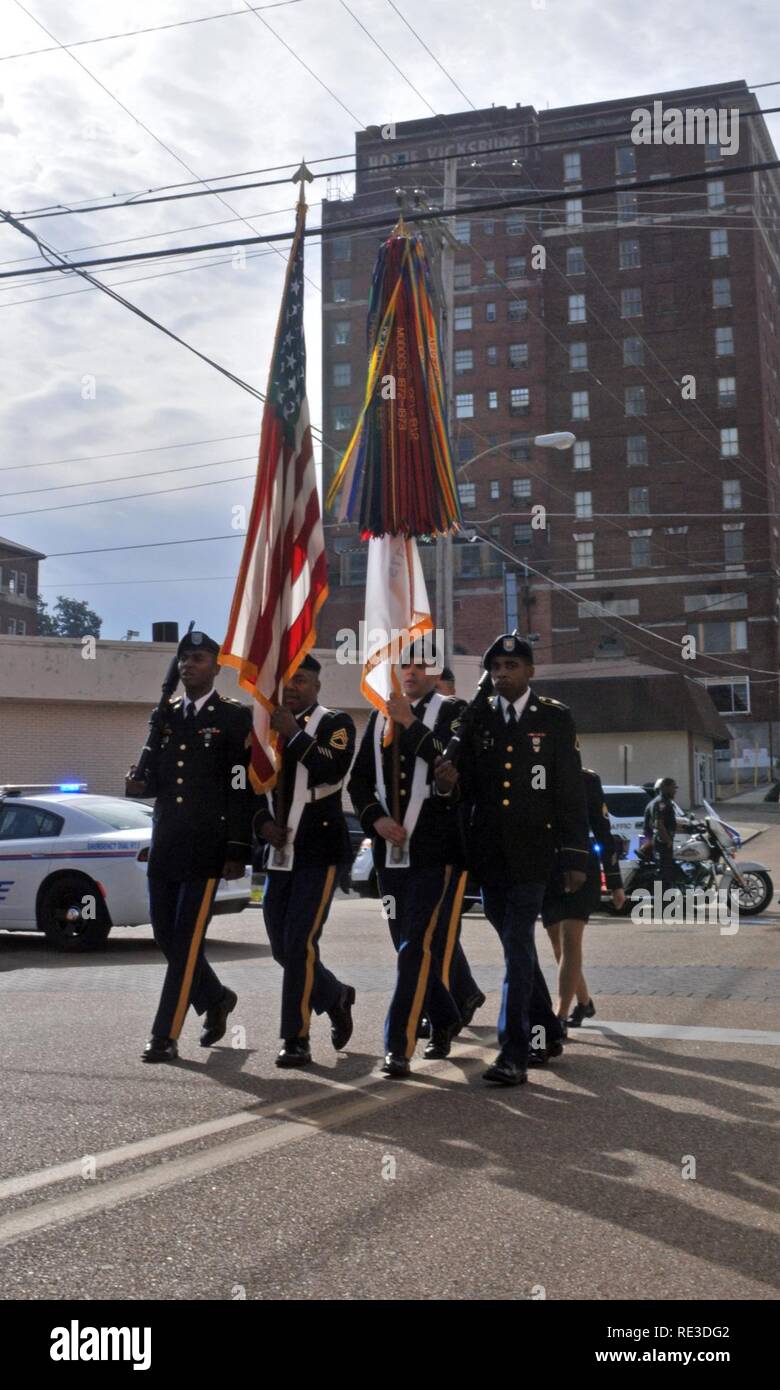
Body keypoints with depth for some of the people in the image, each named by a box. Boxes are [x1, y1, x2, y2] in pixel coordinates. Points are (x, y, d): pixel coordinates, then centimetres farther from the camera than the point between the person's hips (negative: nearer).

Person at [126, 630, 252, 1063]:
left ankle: (165, 1036, 2)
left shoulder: (235, 717, -4)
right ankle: (215, 999, 33)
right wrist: (141, 785, -4)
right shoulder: (165, 714, 14)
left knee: (187, 940, -4)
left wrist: (237, 851, -12)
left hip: (206, 848, -6)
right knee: (166, 935, 11)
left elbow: (242, 790, -7)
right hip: (164, 845, 6)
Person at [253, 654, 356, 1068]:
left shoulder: (335, 724, -3)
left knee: (300, 943, -11)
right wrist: (264, 823, -1)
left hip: (319, 852, -6)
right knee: (281, 948, 10)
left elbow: (334, 771, -21)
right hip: (279, 854, 6)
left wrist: (295, 735, -21)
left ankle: (297, 1039, -1)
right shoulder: (268, 727, 12)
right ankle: (336, 997, 35)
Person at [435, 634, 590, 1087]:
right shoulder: (477, 720, 8)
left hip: (531, 853, -4)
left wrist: (575, 858, -7)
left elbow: (572, 792, -3)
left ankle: (514, 1054, -9)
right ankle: (548, 1029, 32)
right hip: (488, 853, 4)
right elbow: (469, 789, 10)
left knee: (518, 947, -10)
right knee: (517, 945, 15)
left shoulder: (555, 718, -1)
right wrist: (451, 782, -14)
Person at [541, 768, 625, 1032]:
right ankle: (584, 1002, 32)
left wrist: (614, 881, 2)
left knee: (570, 941, -14)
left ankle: (559, 1017, -17)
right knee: (559, 946, 11)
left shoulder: (586, 779, 1)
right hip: (545, 872, 3)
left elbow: (603, 831, 3)